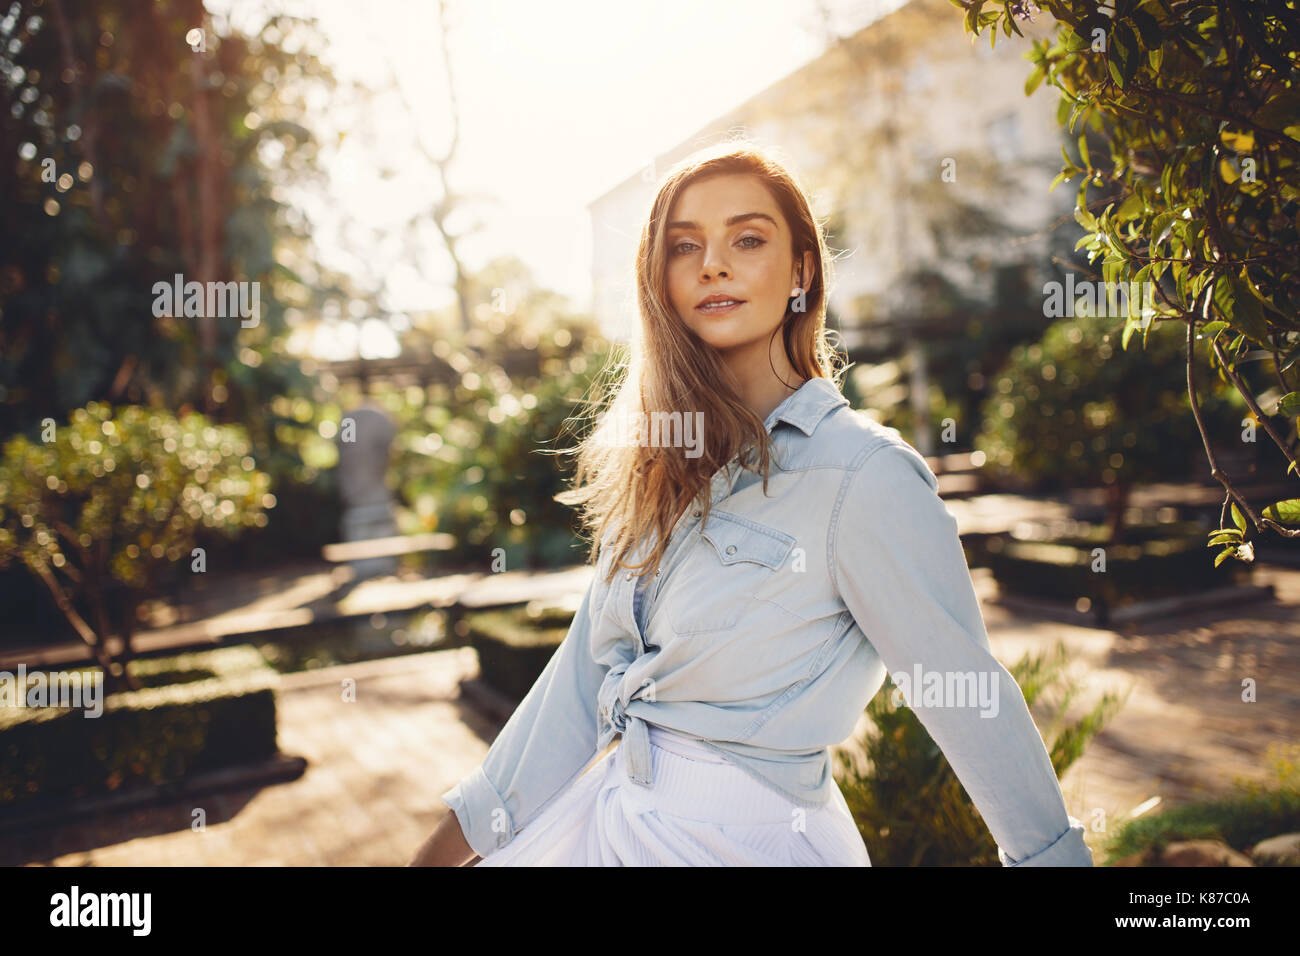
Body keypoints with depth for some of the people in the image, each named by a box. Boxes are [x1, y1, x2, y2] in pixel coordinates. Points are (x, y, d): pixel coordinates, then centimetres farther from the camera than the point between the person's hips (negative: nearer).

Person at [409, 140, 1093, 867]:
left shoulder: (862, 474, -19)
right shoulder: (660, 460, 2)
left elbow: (967, 693, -12)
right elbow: (587, 670, 4)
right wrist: (453, 842, 5)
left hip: (743, 837, -6)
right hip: (612, 818, 6)